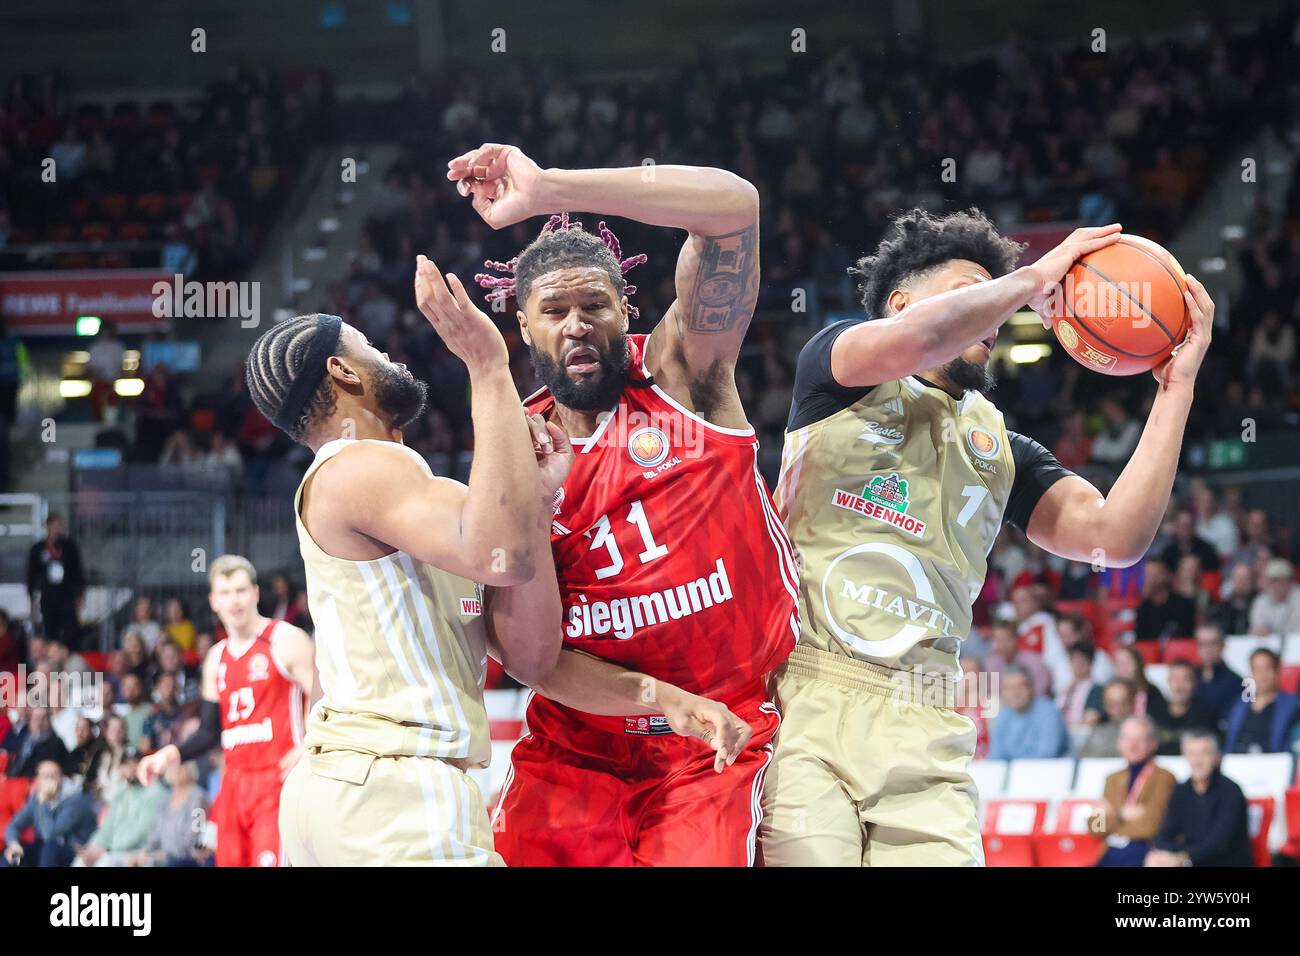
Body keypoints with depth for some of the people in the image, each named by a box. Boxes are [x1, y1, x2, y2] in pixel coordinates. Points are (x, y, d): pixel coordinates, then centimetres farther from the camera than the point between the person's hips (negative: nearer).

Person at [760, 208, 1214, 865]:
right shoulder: (834, 361, 13)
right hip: (805, 697, -4)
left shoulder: (1001, 449, 24)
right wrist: (1032, 279, 3)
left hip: (922, 733, 4)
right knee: (805, 852, -21)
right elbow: (910, 342, -12)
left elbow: (1113, 537, 9)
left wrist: (1176, 385, 8)